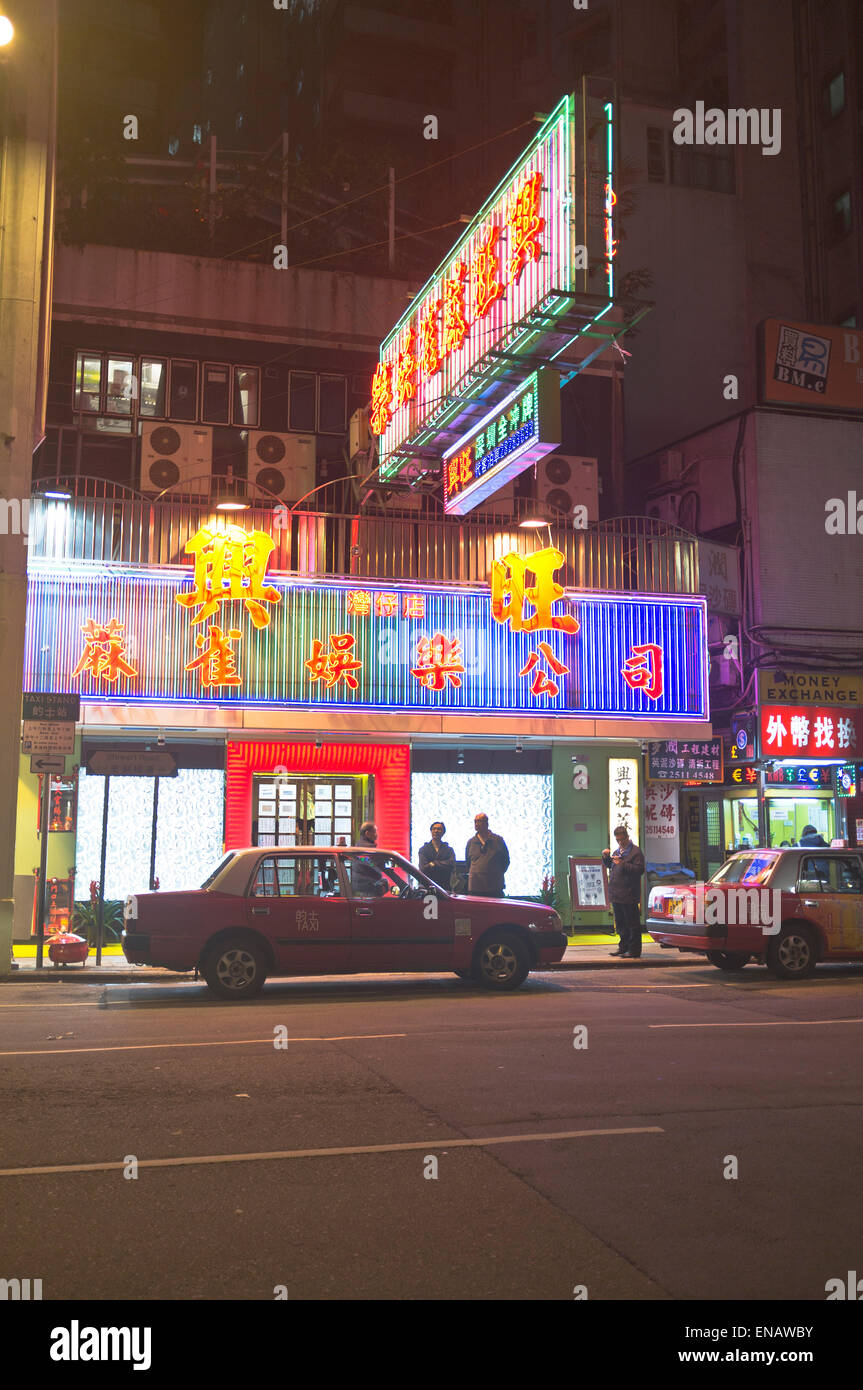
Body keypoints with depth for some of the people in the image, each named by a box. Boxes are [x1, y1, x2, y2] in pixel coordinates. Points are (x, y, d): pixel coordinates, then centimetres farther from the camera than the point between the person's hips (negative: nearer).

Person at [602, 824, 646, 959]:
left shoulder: (635, 852, -8)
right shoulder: (617, 851, 18)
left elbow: (640, 869, -18)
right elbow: (608, 865, 28)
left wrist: (622, 864, -24)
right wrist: (606, 857, 8)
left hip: (629, 895, -9)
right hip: (616, 895, 9)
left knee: (632, 923, -4)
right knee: (620, 923, 15)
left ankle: (634, 950, -1)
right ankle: (623, 947, 24)